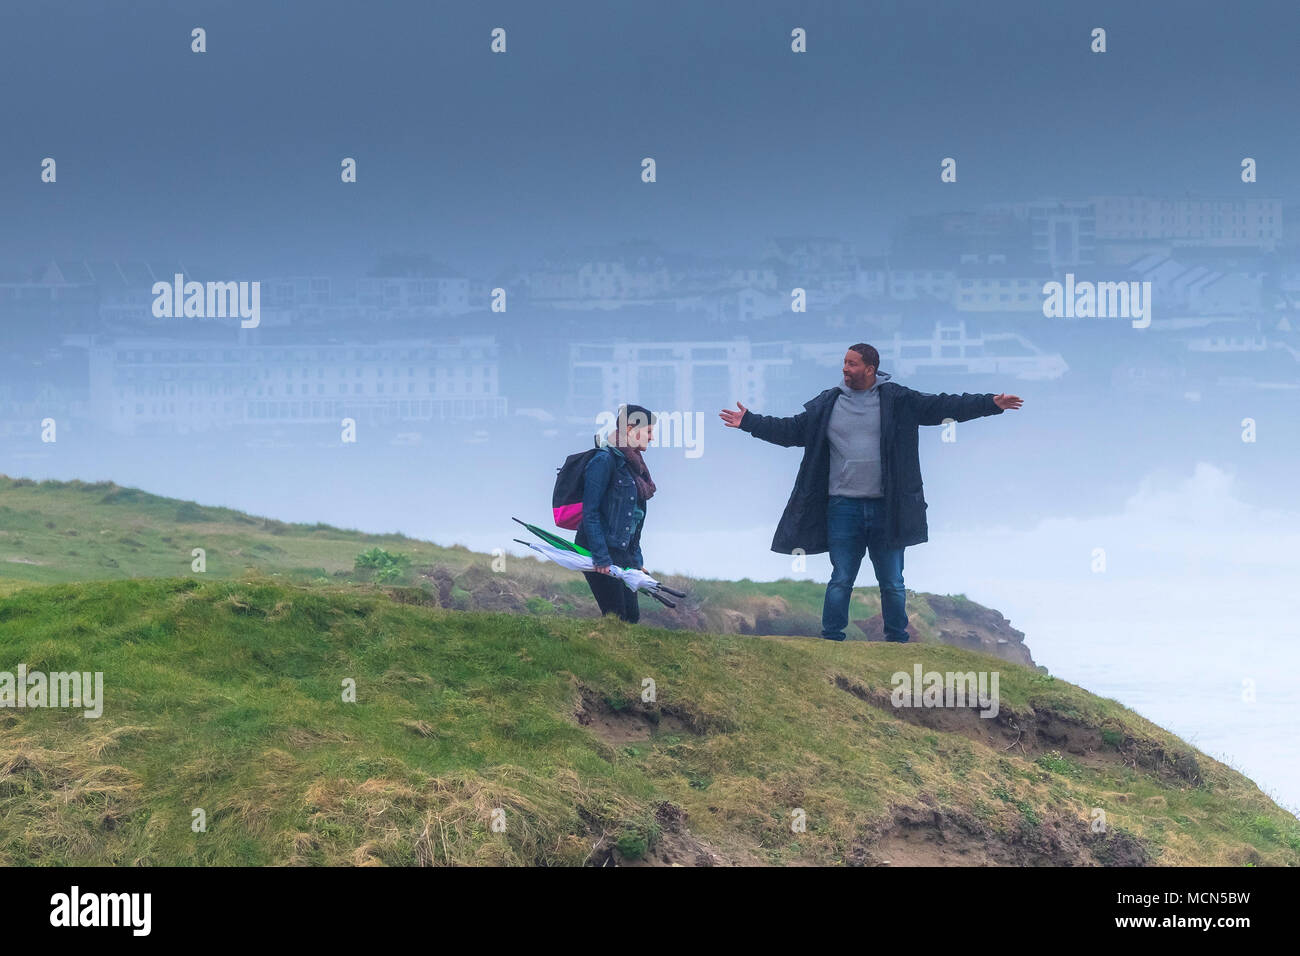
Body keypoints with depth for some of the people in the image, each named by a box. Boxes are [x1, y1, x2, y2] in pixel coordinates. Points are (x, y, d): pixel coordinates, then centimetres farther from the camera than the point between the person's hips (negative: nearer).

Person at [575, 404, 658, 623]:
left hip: (623, 553, 9)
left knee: (632, 615, 5)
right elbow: (590, 512, -17)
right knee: (617, 617, -9)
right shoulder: (605, 460, -13)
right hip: (600, 550, -9)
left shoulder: (634, 463, 14)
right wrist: (601, 557, -21)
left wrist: (636, 559, 17)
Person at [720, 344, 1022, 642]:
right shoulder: (828, 403, 6)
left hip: (886, 508, -1)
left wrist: (991, 403, -11)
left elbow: (941, 407, -3)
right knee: (841, 580, 2)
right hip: (843, 508, 1)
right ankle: (831, 640, 10)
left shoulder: (897, 400, 0)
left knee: (892, 582, 8)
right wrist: (748, 422, 6)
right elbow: (792, 430, 11)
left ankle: (898, 640, 21)